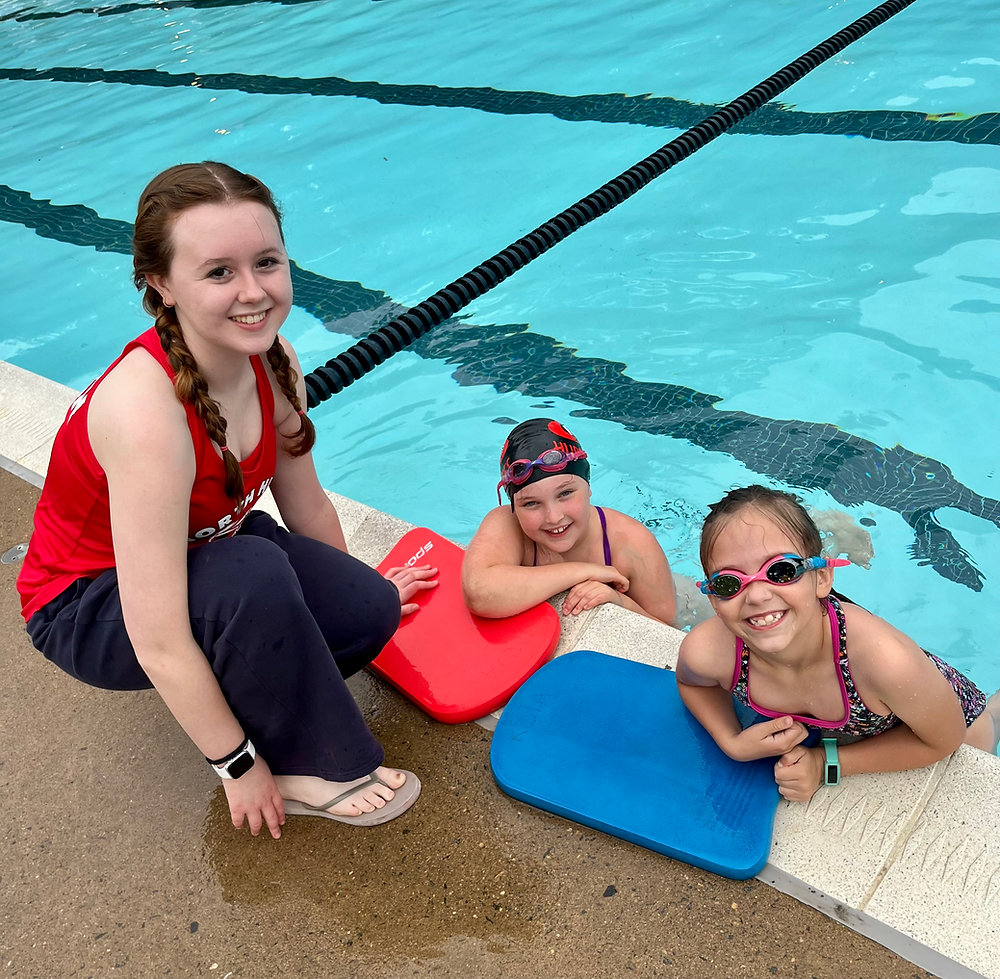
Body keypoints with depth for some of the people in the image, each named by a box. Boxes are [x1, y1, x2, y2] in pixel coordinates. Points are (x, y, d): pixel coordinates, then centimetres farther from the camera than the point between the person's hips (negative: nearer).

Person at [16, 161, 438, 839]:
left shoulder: (271, 361, -16)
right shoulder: (147, 412, -38)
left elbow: (306, 503, 2)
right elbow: (160, 643, -34)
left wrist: (361, 587, 16)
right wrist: (238, 765, -23)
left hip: (204, 550, 7)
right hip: (90, 609, -6)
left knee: (372, 610, -12)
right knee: (253, 573, -35)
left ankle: (243, 688, 14)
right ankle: (313, 770, -11)